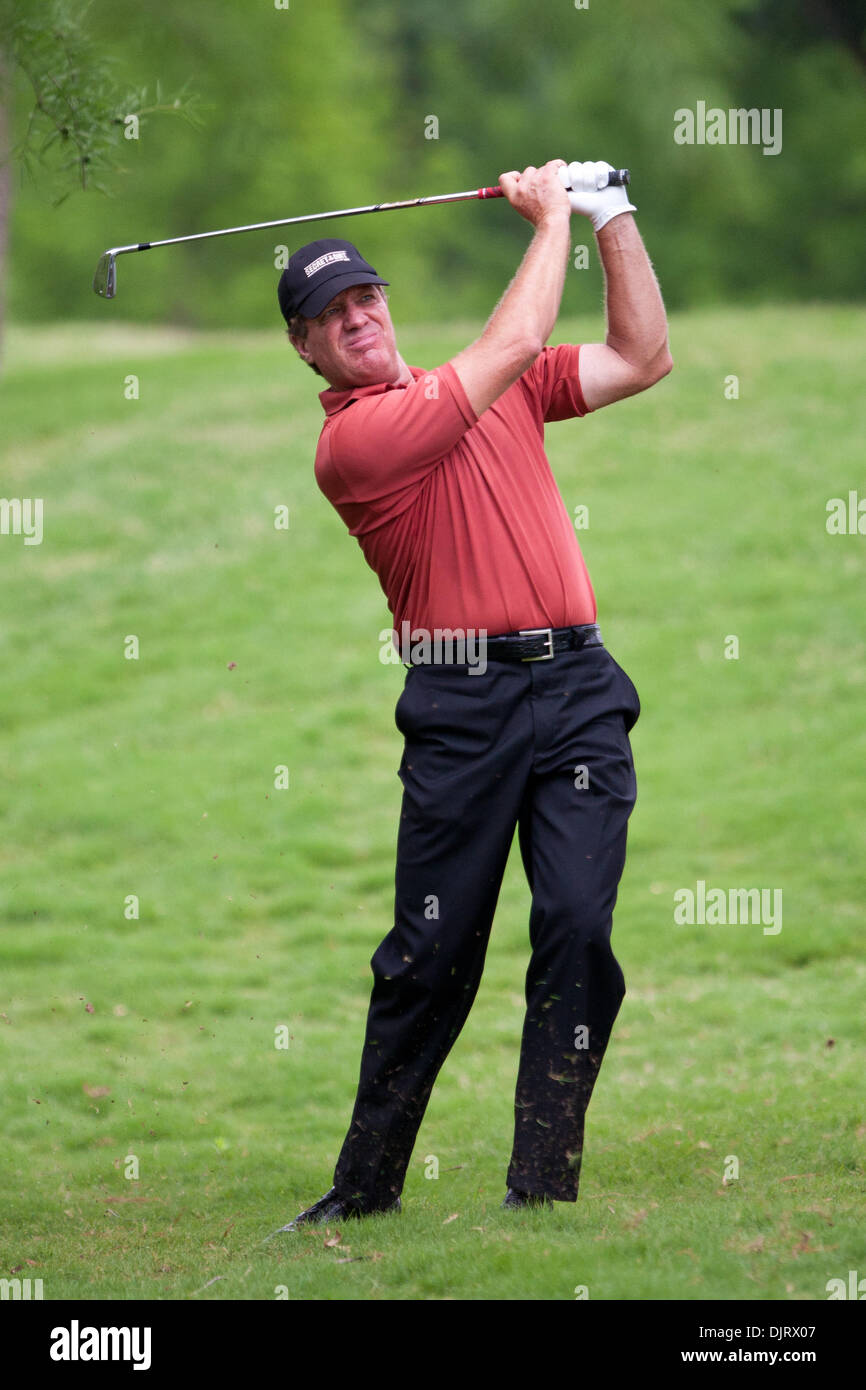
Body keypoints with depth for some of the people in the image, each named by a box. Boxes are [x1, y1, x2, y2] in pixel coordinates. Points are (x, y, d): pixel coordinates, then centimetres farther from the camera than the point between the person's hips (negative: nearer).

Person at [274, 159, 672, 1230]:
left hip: (577, 690, 4)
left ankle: (543, 1181, -7)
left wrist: (613, 220, 11)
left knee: (577, 924, -9)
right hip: (461, 707, -4)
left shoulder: (493, 388, 18)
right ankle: (367, 1183, 10)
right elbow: (516, 345, -8)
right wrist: (551, 219, 4)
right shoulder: (349, 439, -5)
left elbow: (641, 359, 18)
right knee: (430, 952, -3)